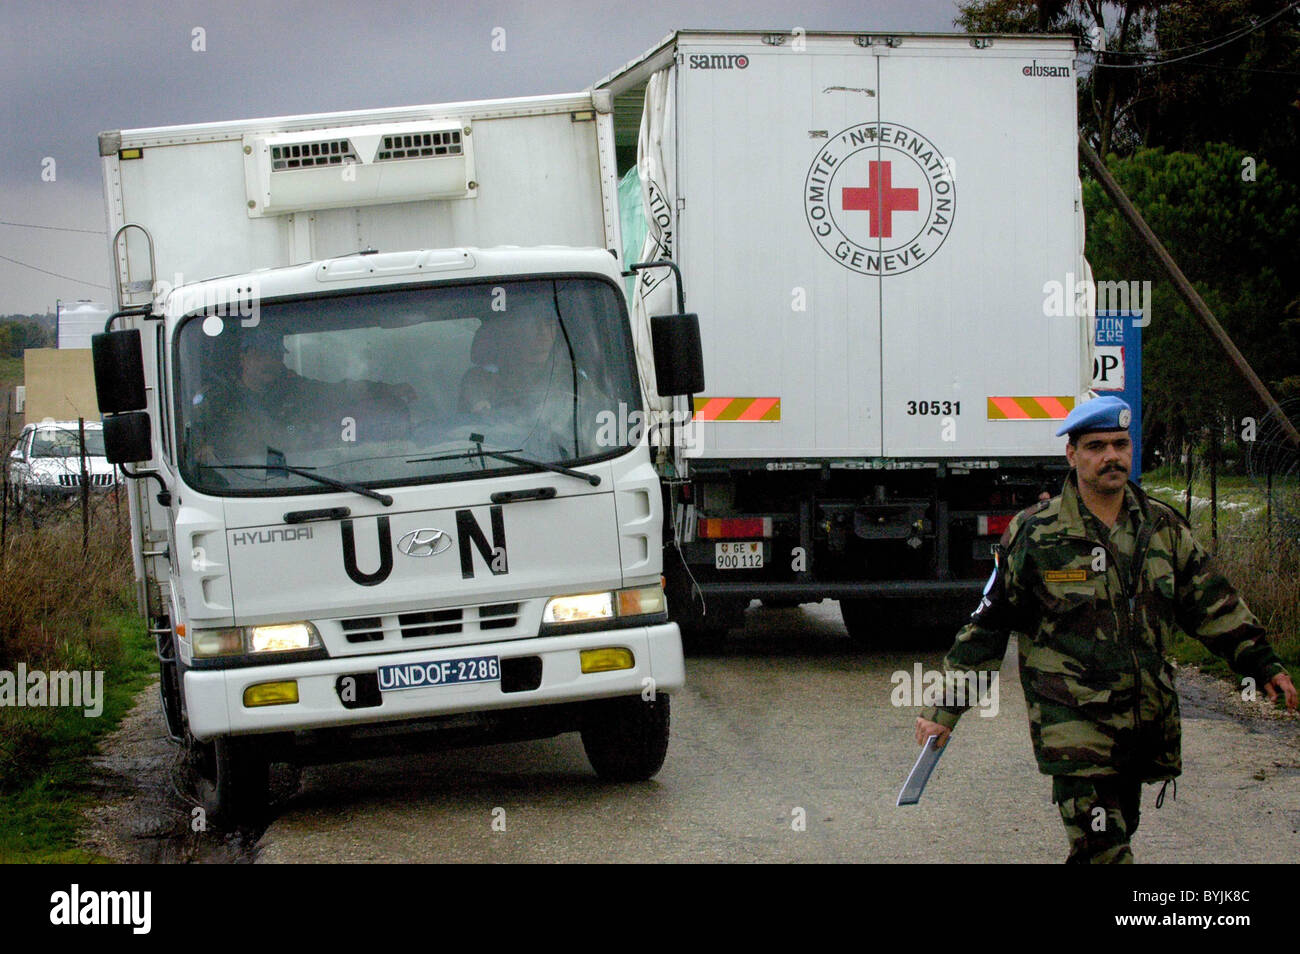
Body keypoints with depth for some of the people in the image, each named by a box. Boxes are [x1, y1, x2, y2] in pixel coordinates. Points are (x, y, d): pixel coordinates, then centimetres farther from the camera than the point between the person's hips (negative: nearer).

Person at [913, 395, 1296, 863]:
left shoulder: (1163, 527, 10)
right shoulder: (1036, 534, -4)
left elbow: (1212, 604, 20)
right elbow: (988, 624, 1)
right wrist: (945, 707, 1)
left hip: (1144, 727, 5)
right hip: (1073, 727, -5)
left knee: (1115, 836, 13)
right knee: (1104, 851, -15)